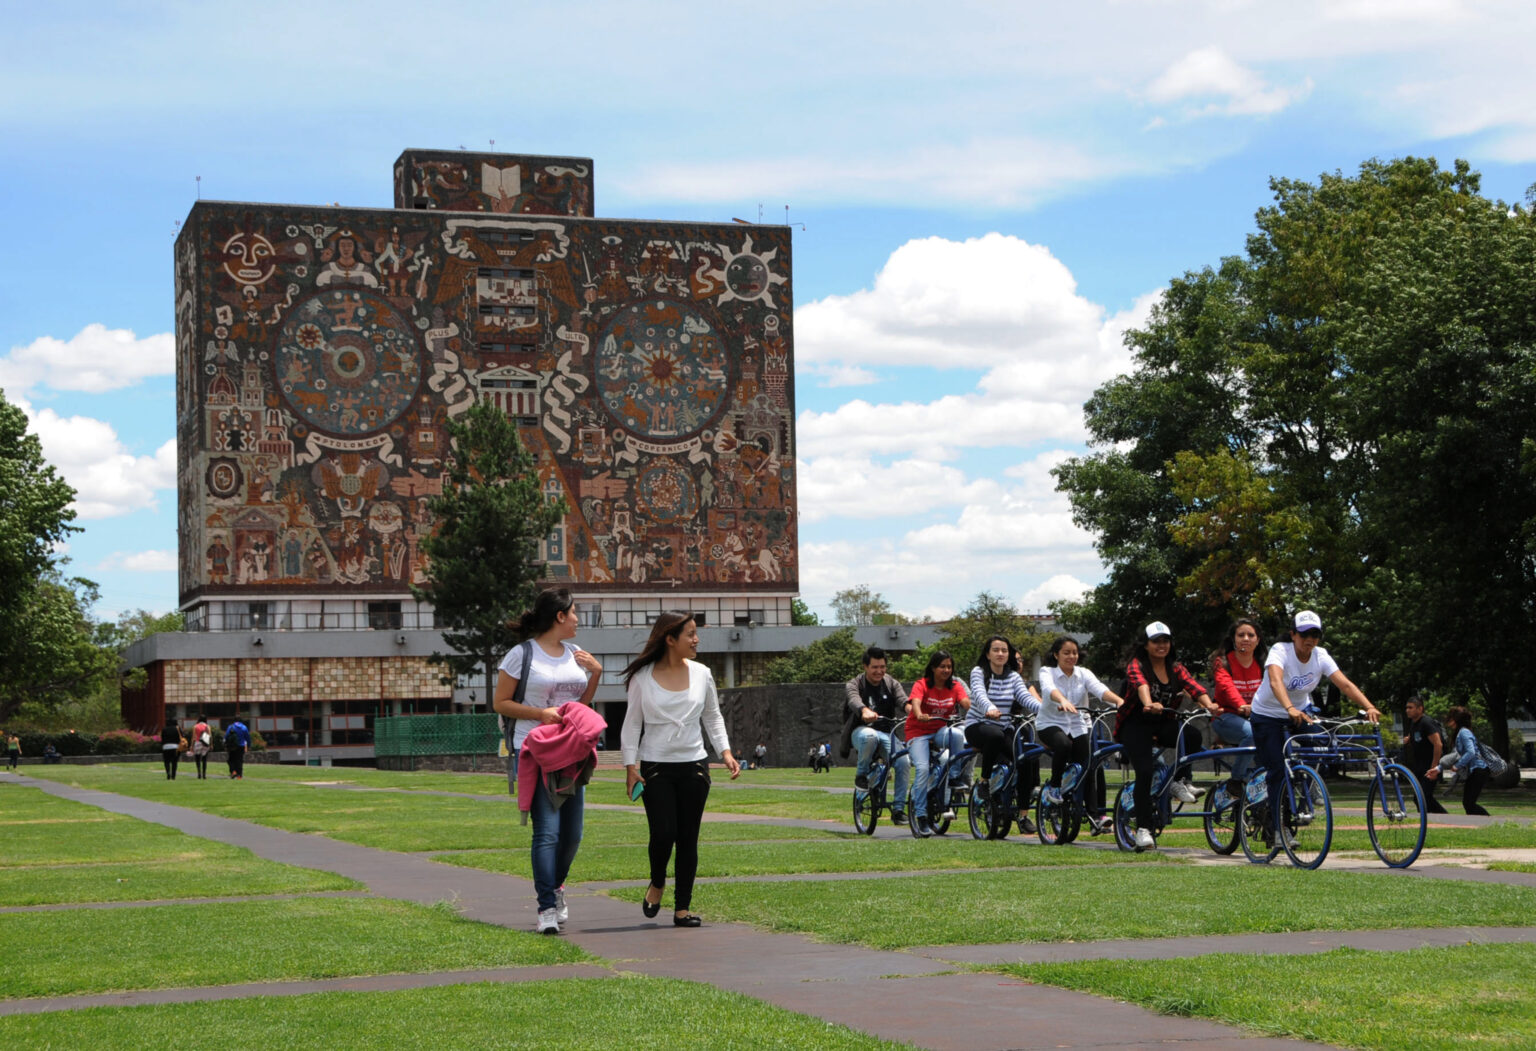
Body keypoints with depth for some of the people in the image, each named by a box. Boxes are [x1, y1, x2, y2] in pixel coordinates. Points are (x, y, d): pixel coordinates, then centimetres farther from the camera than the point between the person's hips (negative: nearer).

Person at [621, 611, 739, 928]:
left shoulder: (701, 674, 5)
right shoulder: (643, 678, -3)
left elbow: (713, 717, 15)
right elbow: (632, 724, 2)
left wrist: (725, 752, 3)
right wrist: (631, 765, -5)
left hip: (694, 765, 3)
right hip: (655, 767, -3)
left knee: (688, 838, 3)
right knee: (663, 834, -11)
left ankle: (683, 907, 10)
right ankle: (657, 883, 20)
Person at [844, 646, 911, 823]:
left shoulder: (891, 684, 10)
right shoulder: (854, 684, 0)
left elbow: (902, 699, -11)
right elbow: (854, 700, -24)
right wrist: (865, 711, -48)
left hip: (887, 733, 3)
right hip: (861, 730, -3)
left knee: (904, 762, -23)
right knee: (869, 736, -40)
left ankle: (898, 808, -10)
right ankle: (861, 774, -13)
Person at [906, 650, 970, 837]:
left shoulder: (955, 686, 2)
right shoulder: (921, 685, -8)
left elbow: (966, 702, -16)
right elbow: (915, 702, -27)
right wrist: (920, 715, -50)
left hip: (941, 731, 3)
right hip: (919, 732, -3)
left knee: (957, 735, -33)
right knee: (922, 768, -25)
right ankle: (921, 817, -19)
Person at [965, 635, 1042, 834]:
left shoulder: (1013, 676, 9)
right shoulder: (978, 672, -3)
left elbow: (1025, 697, -7)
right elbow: (980, 694, -23)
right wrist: (990, 709, -45)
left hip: (1004, 728, 5)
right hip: (978, 726, -5)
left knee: (1028, 759, -19)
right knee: (995, 736, -41)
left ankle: (1023, 815, -8)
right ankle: (983, 781, -20)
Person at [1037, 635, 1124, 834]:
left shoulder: (1083, 674, 4)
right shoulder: (1047, 672, -5)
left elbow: (1100, 689, -15)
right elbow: (1049, 688, -29)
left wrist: (1119, 700, -36)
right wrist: (1063, 701, -51)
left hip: (1079, 726, 3)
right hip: (1051, 724, -3)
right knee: (1064, 744, -37)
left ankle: (1098, 815, -16)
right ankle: (1054, 787, -14)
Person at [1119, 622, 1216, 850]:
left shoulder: (1175, 668, 5)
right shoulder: (1136, 666, -9)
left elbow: (1193, 686, -13)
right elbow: (1141, 685, -31)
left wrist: (1209, 705, -33)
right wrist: (1150, 704, -53)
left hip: (1162, 724, 4)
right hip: (1135, 725, -4)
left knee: (1193, 735, -26)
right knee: (1145, 771, -22)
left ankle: (1180, 781, -6)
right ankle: (1143, 829, -16)